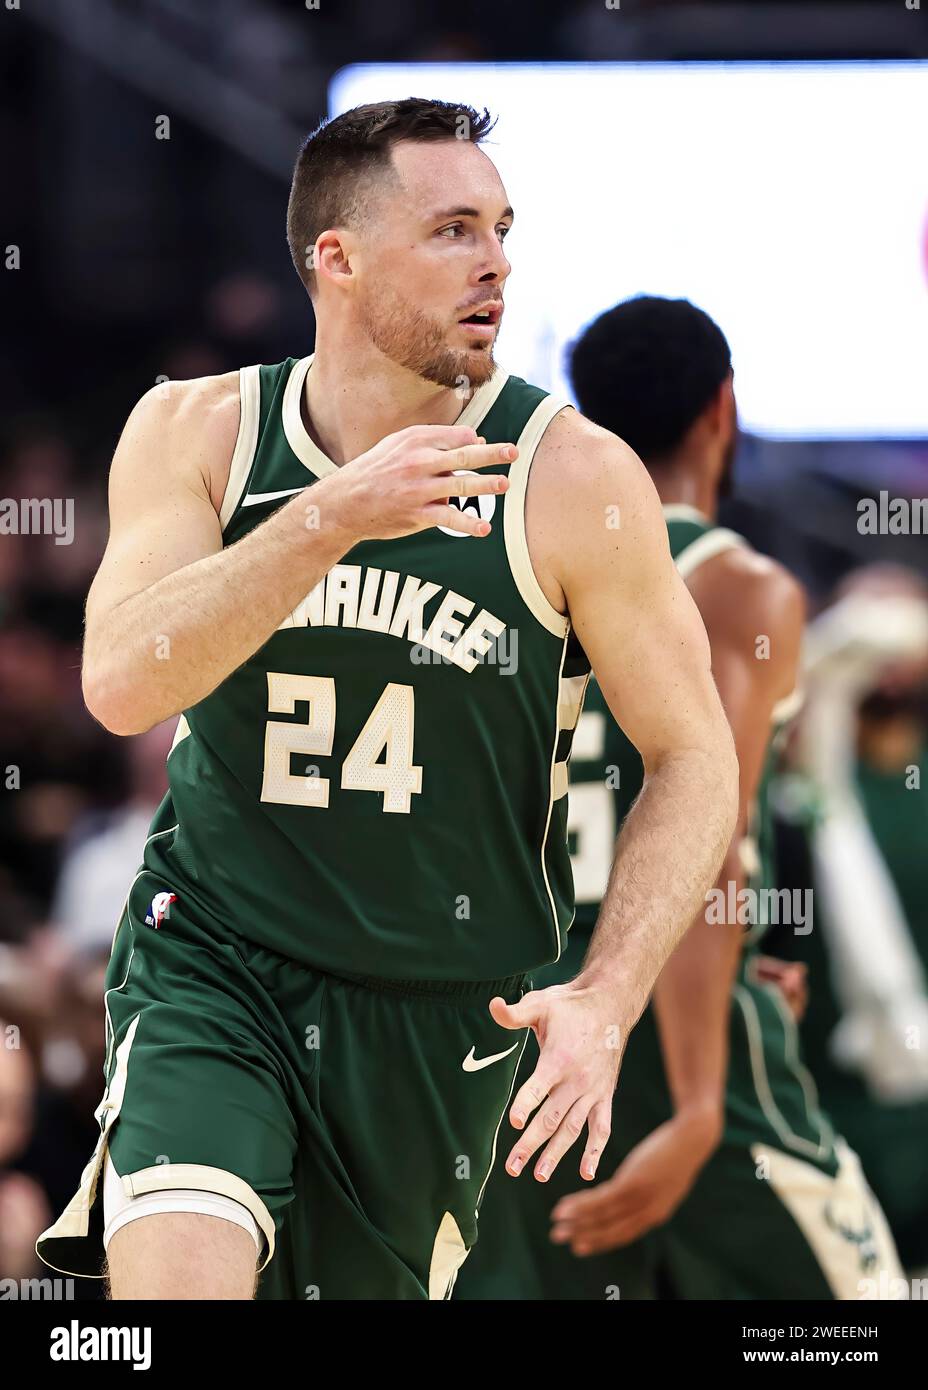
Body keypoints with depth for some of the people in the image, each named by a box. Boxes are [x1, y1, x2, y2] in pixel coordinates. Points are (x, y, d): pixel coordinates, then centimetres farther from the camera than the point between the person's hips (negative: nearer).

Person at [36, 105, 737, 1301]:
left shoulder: (573, 480, -10)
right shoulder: (194, 433, -6)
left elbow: (693, 761, -3)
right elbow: (121, 685, -21)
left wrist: (605, 1002, -16)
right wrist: (332, 518, -31)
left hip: (444, 1010, 1)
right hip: (213, 956, -1)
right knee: (177, 1284, -25)